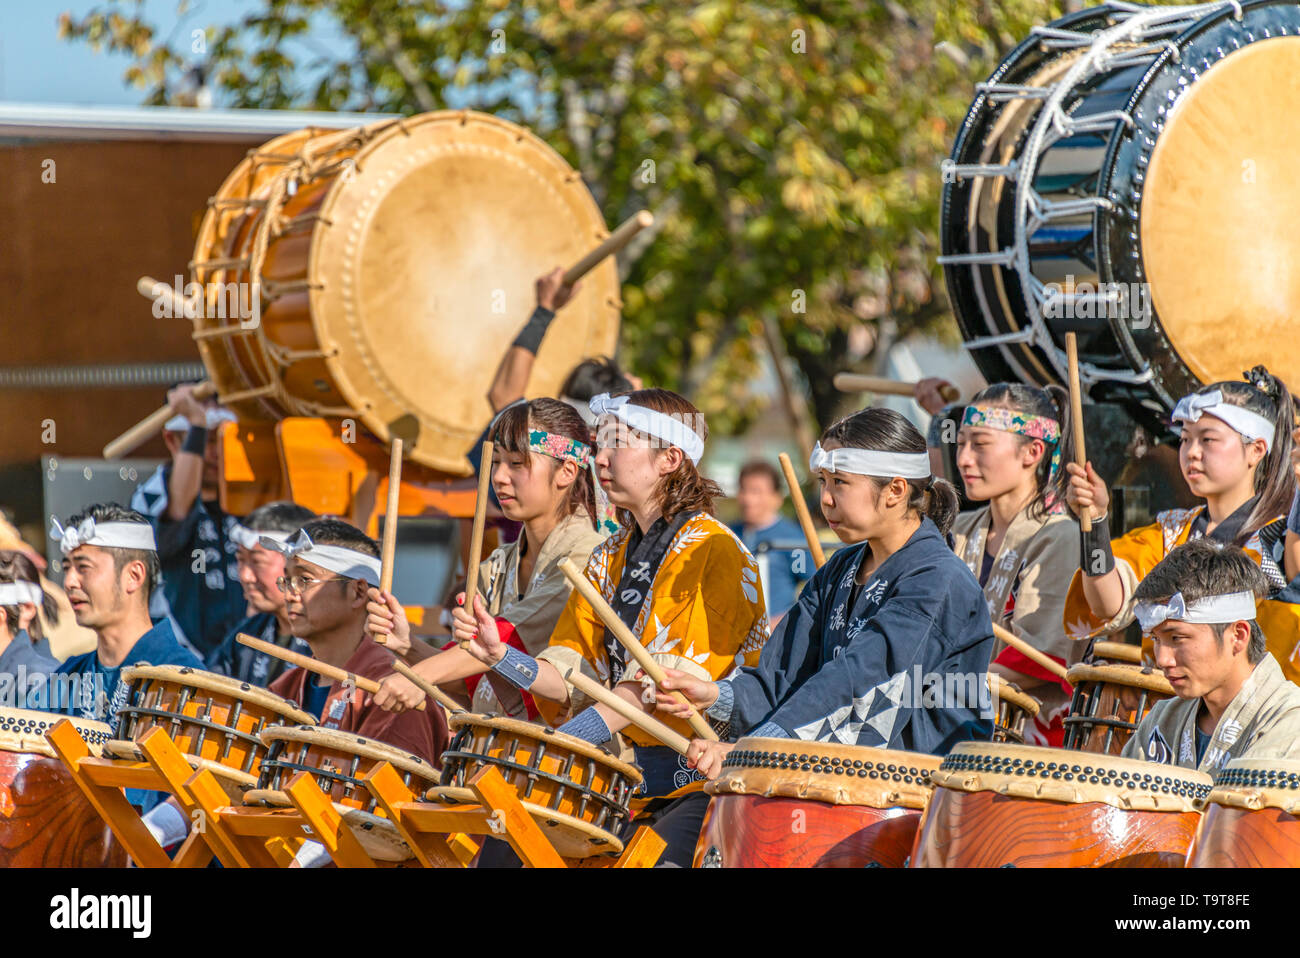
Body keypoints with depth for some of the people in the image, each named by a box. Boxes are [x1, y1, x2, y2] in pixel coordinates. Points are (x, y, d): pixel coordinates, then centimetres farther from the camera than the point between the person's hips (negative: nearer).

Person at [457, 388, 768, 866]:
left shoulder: (714, 553, -8)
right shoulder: (611, 558, 16)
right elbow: (571, 678, 10)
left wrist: (563, 742, -27)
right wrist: (501, 656, -9)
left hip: (698, 778, -7)